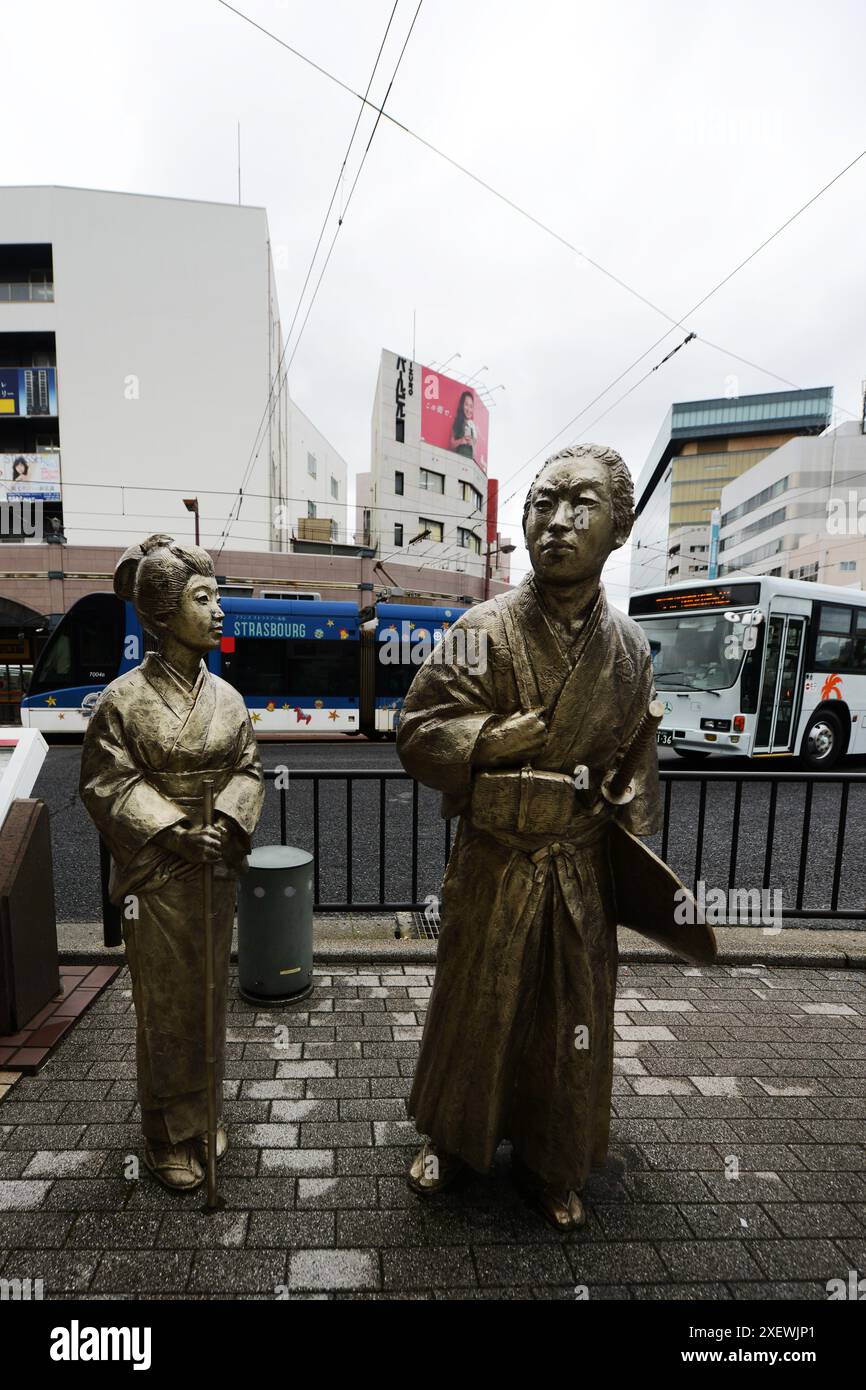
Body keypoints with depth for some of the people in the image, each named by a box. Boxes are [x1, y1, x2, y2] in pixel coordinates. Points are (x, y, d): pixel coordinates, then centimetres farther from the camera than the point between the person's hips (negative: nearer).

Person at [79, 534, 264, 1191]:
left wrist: (227, 821, -13)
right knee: (165, 1007, 9)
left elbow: (248, 770, 4)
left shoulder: (227, 697, 3)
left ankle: (203, 1114, 39)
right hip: (155, 877, -4)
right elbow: (108, 784, -9)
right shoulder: (124, 697, -9)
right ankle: (170, 1136, 31)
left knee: (210, 996, 17)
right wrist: (174, 832, -17)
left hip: (217, 870, 4)